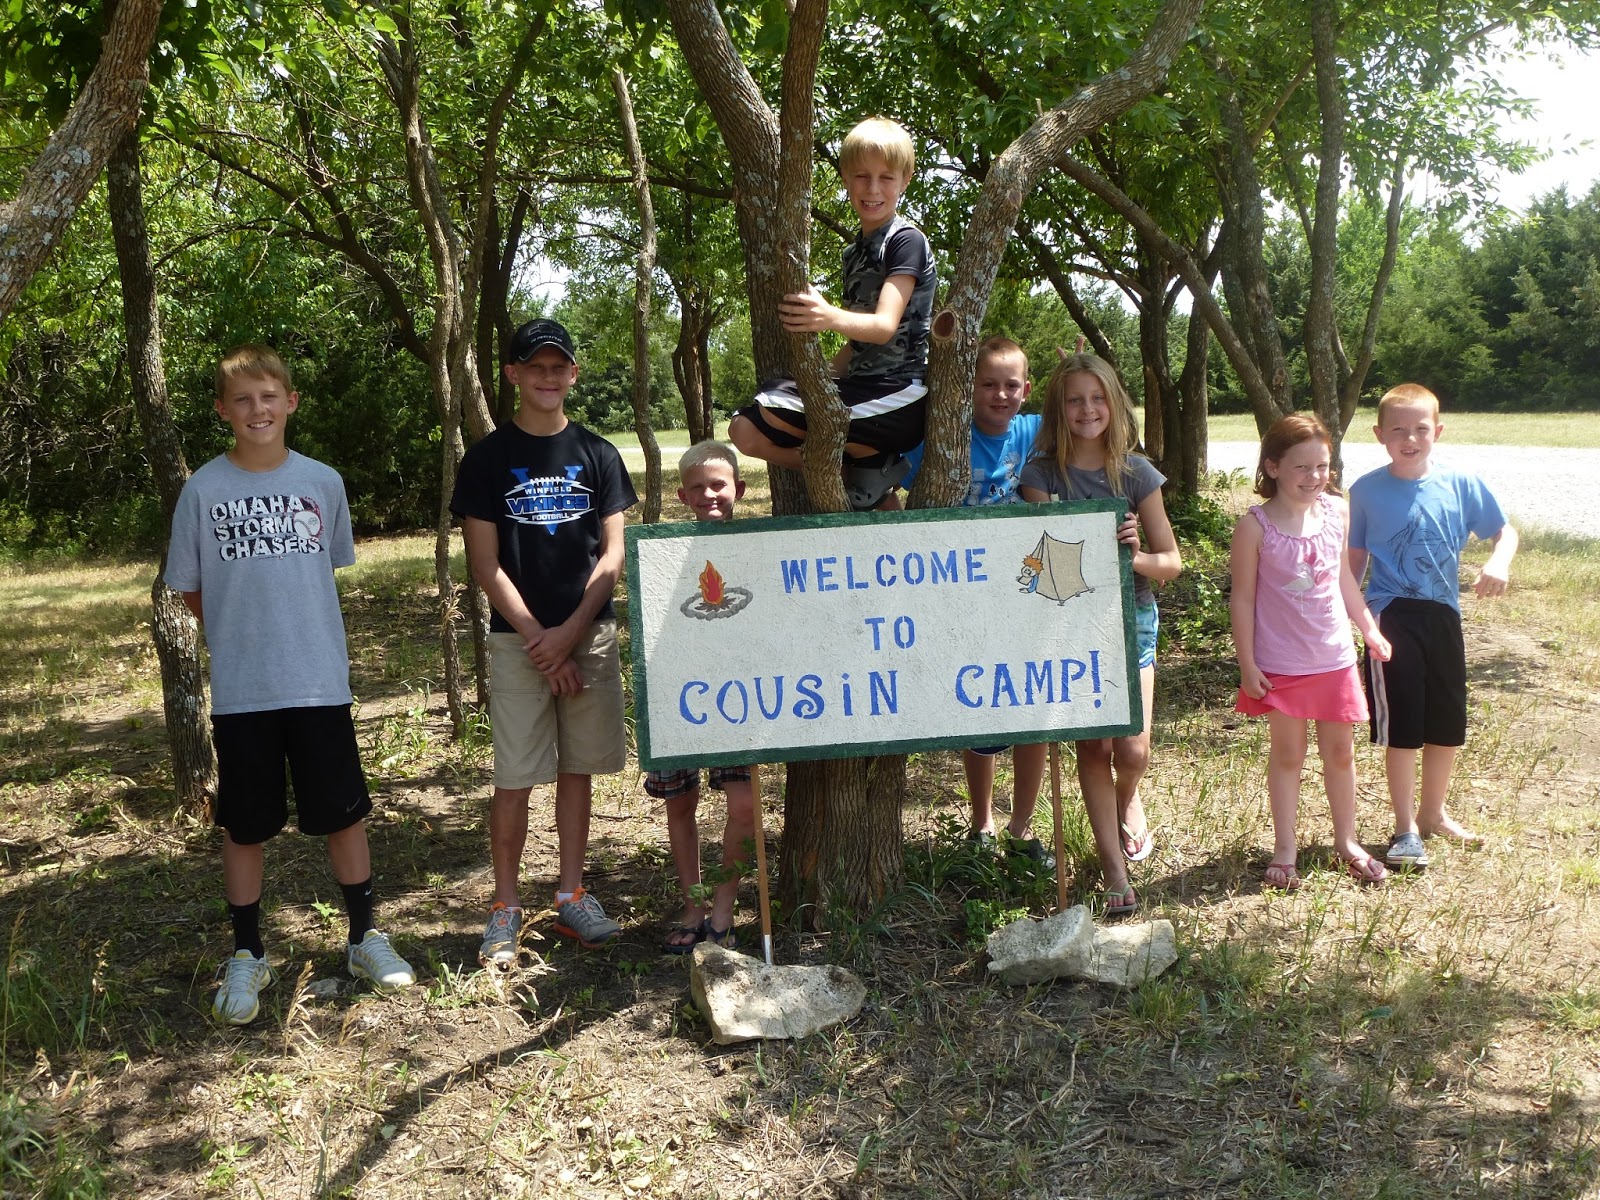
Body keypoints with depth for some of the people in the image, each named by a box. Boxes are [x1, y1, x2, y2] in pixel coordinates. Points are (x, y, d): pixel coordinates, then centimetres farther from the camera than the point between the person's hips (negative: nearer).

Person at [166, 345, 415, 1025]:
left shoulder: (323, 483, 1)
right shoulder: (204, 489, -3)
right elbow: (190, 588, 5)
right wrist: (243, 636, 6)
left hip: (320, 682, 1)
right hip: (239, 689, -1)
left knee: (344, 814, 7)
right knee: (245, 828, 9)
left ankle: (365, 939, 23)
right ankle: (247, 956, 23)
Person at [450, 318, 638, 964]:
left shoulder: (597, 455, 6)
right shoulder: (487, 458, 0)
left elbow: (613, 553, 2)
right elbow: (485, 564, -4)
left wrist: (570, 632, -10)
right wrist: (540, 640, -10)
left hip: (590, 634, 2)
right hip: (519, 638, -2)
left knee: (577, 770, 9)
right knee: (514, 780, -2)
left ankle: (571, 895, 21)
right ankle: (505, 909, 10)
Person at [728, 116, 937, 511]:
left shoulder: (907, 241, -6)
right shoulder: (854, 252, 20)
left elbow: (885, 326, -21)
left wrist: (831, 318, -41)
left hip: (898, 397, -9)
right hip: (860, 387, 9)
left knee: (767, 408, -23)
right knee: (744, 431, -2)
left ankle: (869, 468, -7)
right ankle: (873, 466, -2)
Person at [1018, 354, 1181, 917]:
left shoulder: (1136, 472, -2)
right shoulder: (1041, 474, -4)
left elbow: (1172, 561, -1)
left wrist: (1135, 557, -23)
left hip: (1130, 616, 0)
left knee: (1132, 749, -9)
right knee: (1093, 744, -2)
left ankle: (1127, 798, 28)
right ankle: (1114, 869, 11)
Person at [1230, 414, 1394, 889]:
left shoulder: (1337, 511, -1)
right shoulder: (1255, 526, -15)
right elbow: (1243, 598, -10)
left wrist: (1369, 627, 14)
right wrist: (1247, 664, -10)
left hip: (1335, 657, 4)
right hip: (1281, 665, -4)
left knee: (1340, 751, 14)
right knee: (1287, 754, 9)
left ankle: (1346, 841, 31)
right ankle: (1284, 847, 22)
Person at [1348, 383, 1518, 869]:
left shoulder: (1460, 484, -1)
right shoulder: (1366, 491, -5)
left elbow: (1505, 529, 7)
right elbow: (1355, 557, 3)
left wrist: (1499, 562, -14)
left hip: (1443, 615, 3)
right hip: (1392, 615, -3)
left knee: (1448, 724, 13)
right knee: (1402, 726, -2)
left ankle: (1433, 814, 34)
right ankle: (1406, 829, 11)